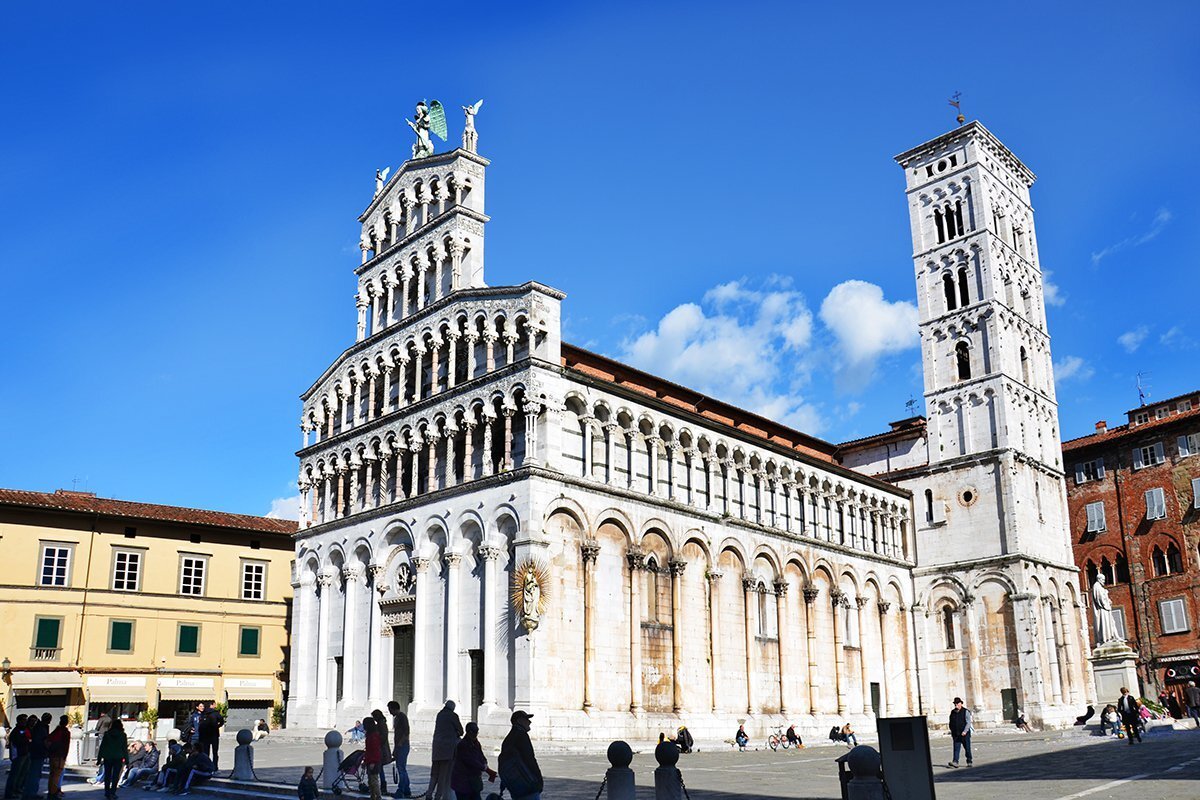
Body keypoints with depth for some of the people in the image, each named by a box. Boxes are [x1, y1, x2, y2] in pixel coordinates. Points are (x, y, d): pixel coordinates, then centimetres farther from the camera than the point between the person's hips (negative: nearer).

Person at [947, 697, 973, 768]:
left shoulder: (965, 711, -4)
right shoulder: (952, 712, 10)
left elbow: (968, 722, -11)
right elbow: (951, 723, 18)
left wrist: (965, 731, -20)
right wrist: (952, 732, 13)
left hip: (965, 734, -4)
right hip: (956, 734, 4)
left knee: (967, 748, 5)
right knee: (956, 748, -6)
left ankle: (969, 761, 20)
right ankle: (955, 762, -14)